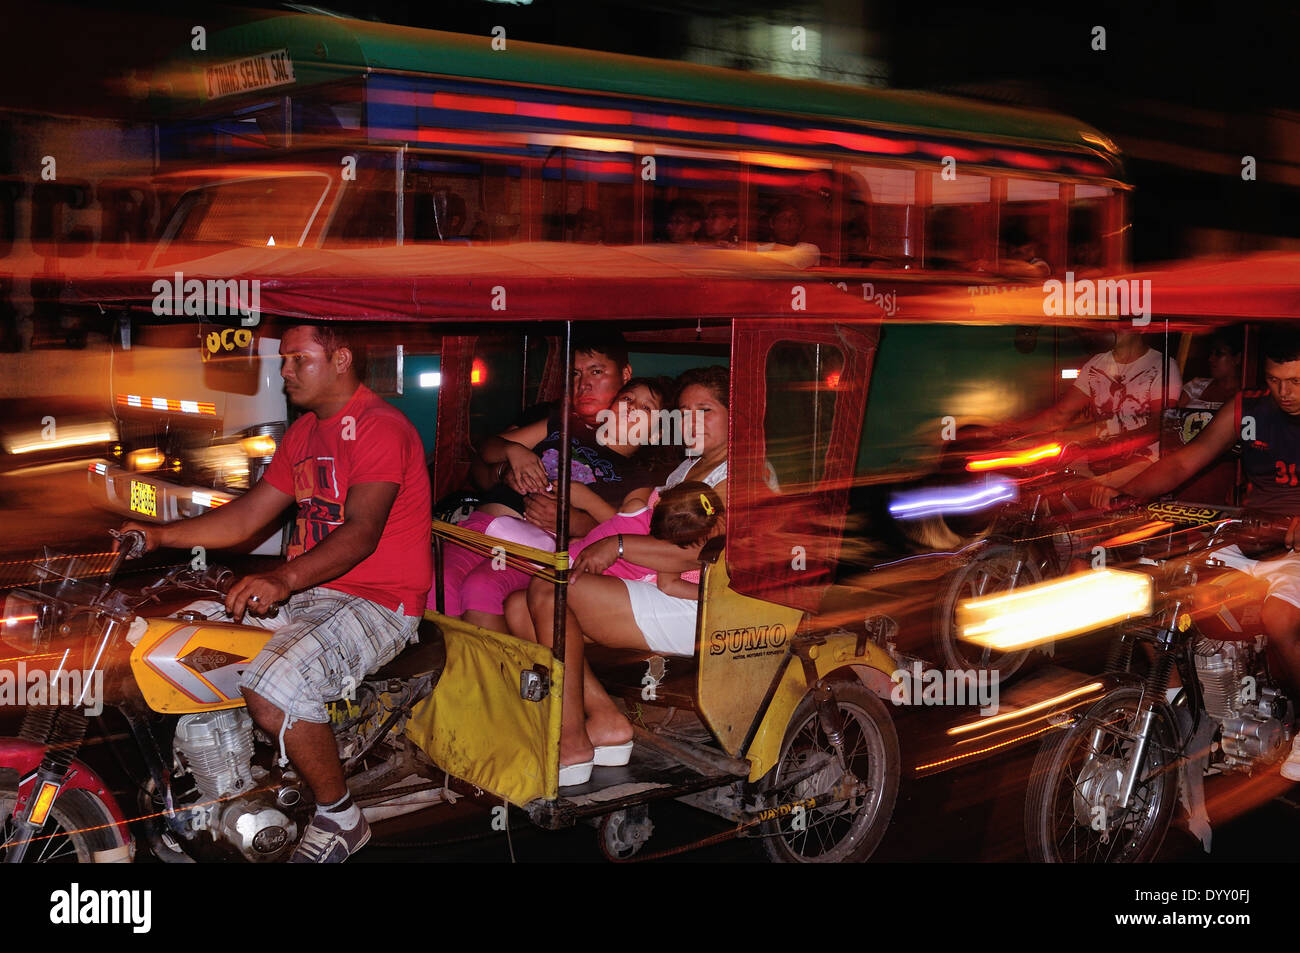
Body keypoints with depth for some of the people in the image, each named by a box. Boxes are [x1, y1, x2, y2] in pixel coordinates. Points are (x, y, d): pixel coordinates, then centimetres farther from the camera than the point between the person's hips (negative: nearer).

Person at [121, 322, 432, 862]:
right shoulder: (304, 432, 18)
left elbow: (361, 532, -26)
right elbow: (247, 516, 18)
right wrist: (160, 535, 6)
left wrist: (284, 579, -41)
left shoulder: (380, 427, -13)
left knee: (273, 693, -31)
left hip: (379, 600, -9)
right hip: (308, 590, 9)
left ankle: (340, 818, -8)